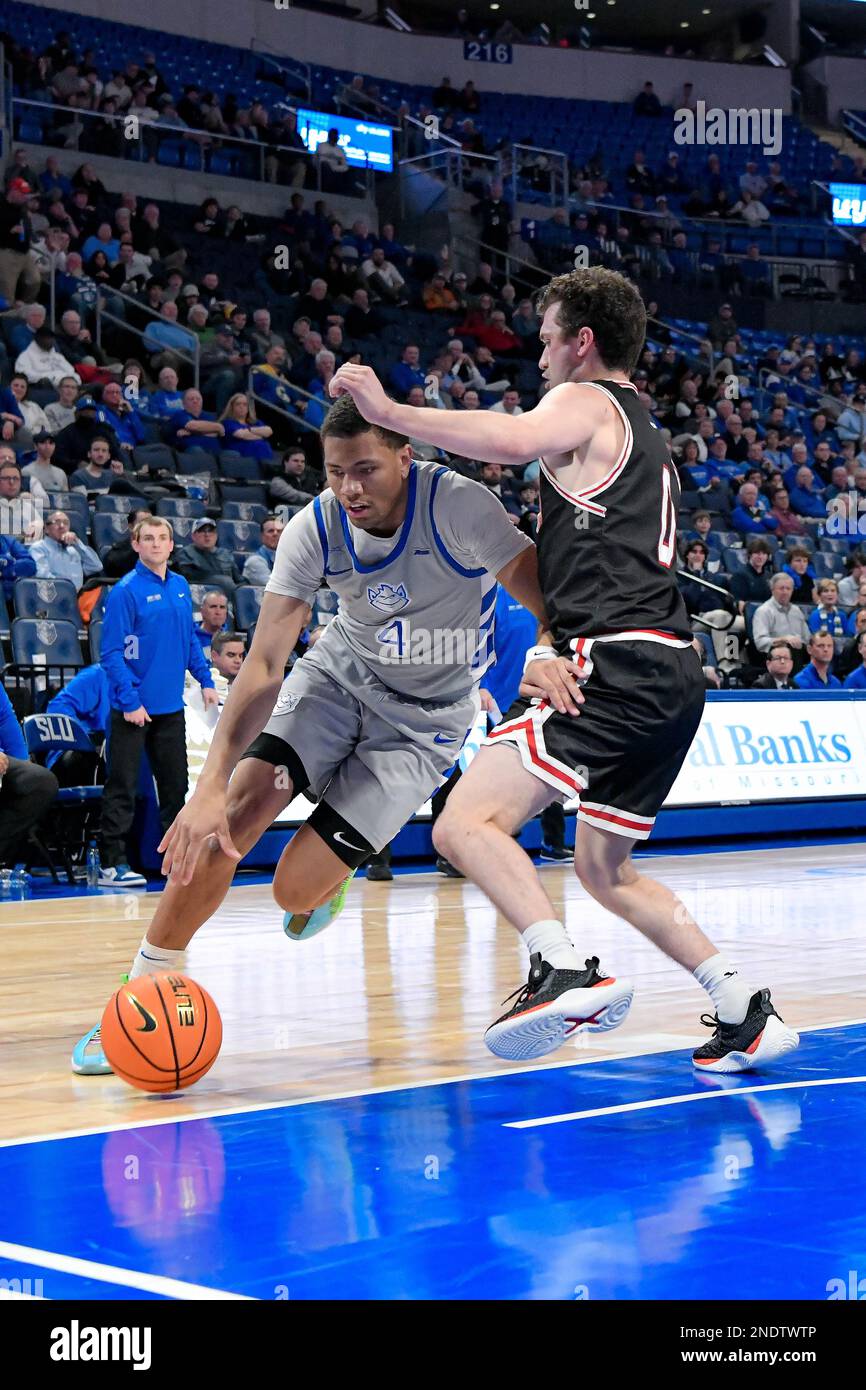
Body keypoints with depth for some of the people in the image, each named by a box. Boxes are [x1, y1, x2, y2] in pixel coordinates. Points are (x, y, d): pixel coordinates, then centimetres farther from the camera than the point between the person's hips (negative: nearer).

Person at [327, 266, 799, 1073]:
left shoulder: (583, 403, 2)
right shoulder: (647, 437, 30)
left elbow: (514, 440, -21)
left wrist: (389, 412, -16)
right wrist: (553, 653, 29)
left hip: (617, 667, -10)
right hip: (673, 673, 10)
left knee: (467, 824, -18)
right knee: (604, 870, 23)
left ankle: (566, 973, -36)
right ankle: (745, 1013, 18)